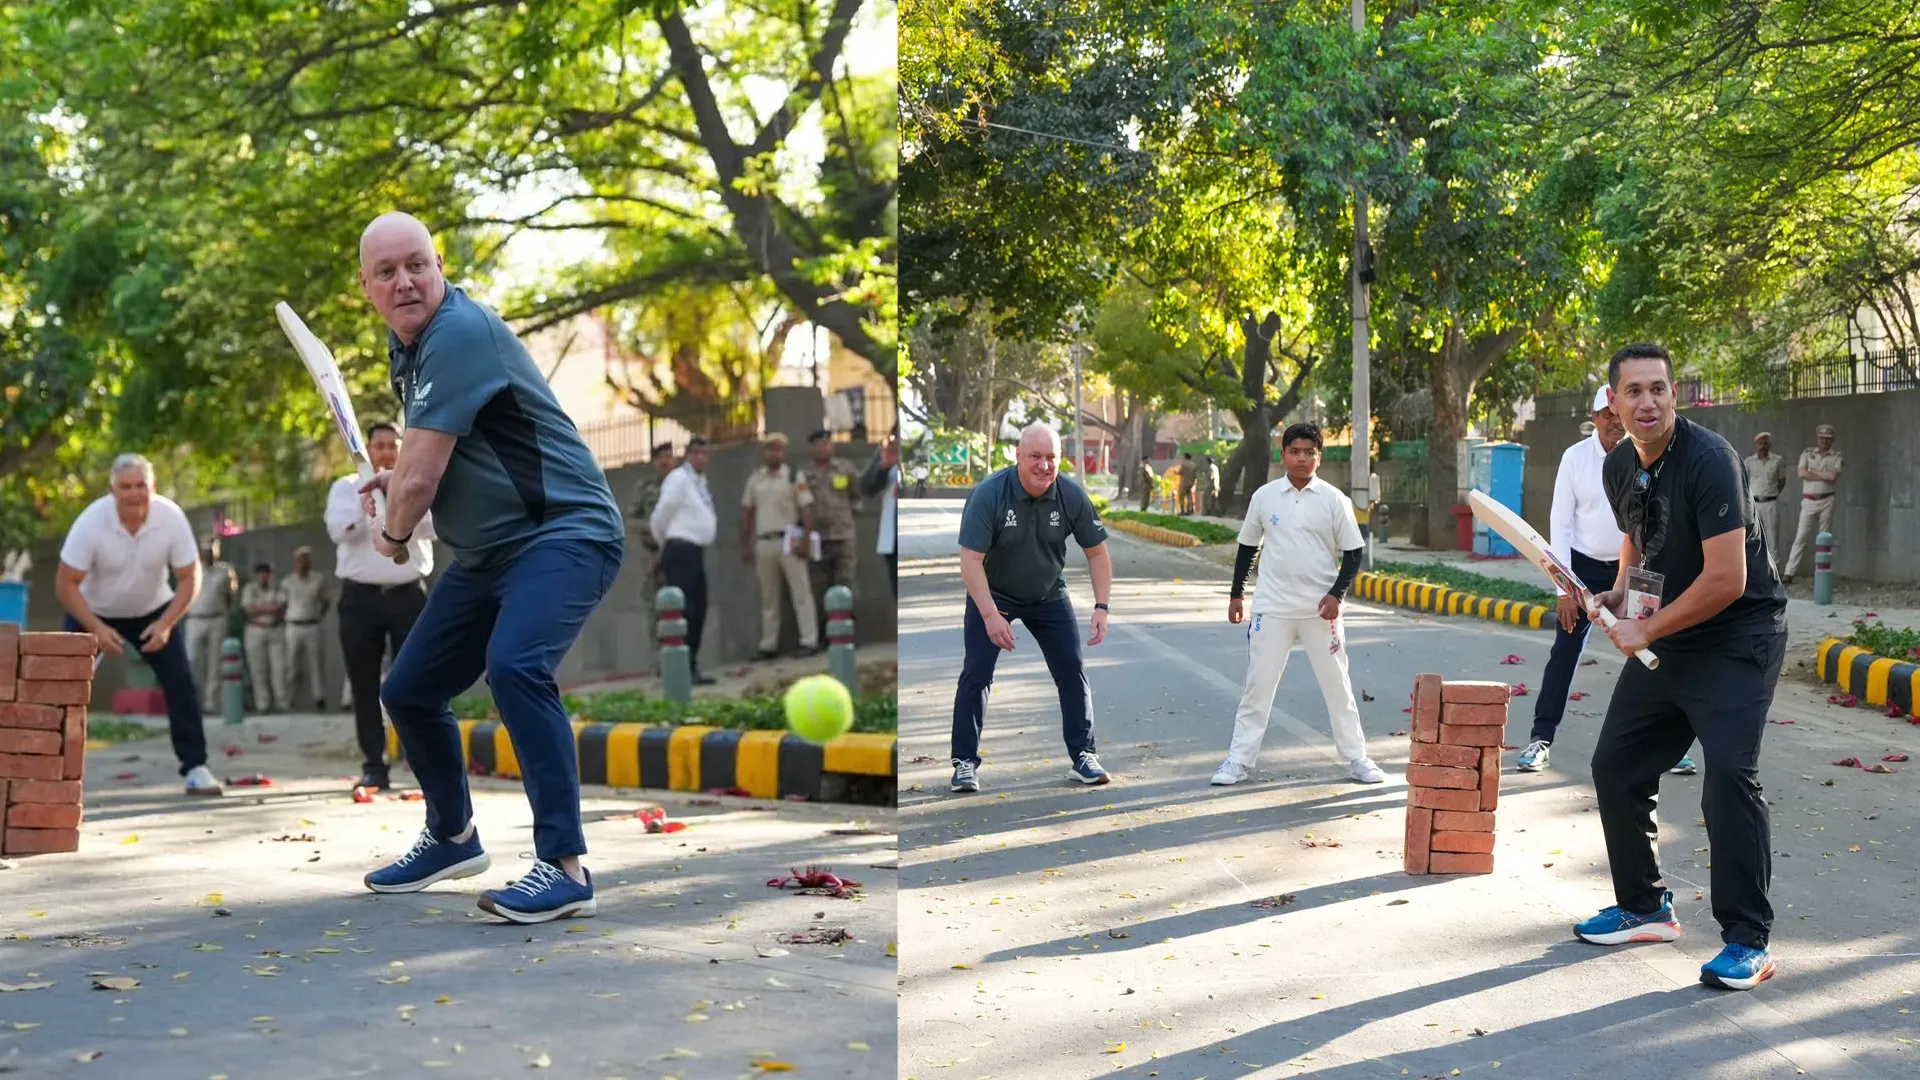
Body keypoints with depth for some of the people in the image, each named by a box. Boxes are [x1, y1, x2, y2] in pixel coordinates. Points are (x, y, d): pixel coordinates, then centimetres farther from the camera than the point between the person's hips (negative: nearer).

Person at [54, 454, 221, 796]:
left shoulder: (172, 517, -25)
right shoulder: (91, 522, -29)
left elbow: (189, 578, -14)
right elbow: (66, 584, -22)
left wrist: (165, 624, -26)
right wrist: (97, 629, -30)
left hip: (153, 612, 1)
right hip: (92, 613, -1)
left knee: (181, 683, -11)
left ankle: (196, 767, -5)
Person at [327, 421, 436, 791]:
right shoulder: (346, 487, 8)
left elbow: (433, 526, -8)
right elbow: (339, 530, -8)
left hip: (408, 594, 0)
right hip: (361, 597, 0)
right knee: (365, 686, 2)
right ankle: (374, 766, 7)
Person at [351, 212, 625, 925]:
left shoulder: (460, 331, -21)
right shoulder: (407, 343, 10)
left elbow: (420, 478, -22)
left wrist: (391, 531, -1)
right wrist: (397, 479, 9)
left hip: (564, 533, -10)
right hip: (487, 553, 10)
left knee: (513, 665, -34)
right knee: (407, 692, 14)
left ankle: (565, 868, -30)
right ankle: (452, 838, 37)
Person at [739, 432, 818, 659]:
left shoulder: (794, 476, 0)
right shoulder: (755, 479, 12)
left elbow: (807, 509, -6)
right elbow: (746, 512, 15)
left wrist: (805, 540, -15)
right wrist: (745, 545, 11)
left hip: (788, 540, -5)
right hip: (763, 542, 5)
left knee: (801, 591, -6)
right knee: (768, 596, 9)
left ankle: (809, 641, -6)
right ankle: (768, 645, 14)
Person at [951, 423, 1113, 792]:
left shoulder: (1071, 496, -17)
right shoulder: (989, 495, -26)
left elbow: (1097, 551, -5)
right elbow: (971, 560, -27)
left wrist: (1101, 607, -14)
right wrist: (990, 616, -34)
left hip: (1048, 595, 3)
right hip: (992, 595, -3)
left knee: (1072, 671, -2)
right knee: (976, 674, -9)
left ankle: (1083, 755, 10)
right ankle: (965, 762, 0)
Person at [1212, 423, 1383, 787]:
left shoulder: (1334, 500, -2)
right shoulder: (1264, 496, 2)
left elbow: (1353, 552, 1)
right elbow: (1247, 547, 12)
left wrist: (1336, 594, -10)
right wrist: (1236, 594, 11)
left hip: (1320, 608, -1)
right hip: (1272, 607, 1)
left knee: (1337, 684, 6)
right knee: (1257, 683, 2)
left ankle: (1356, 757, 15)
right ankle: (1239, 759, 8)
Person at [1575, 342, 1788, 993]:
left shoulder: (1709, 460, -23)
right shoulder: (1618, 468, 2)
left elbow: (1727, 580, -27)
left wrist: (1647, 631, -18)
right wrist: (1620, 592, 3)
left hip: (1737, 639, -8)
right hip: (1660, 639, 8)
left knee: (1728, 776, -20)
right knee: (1615, 767, 10)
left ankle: (1747, 942, -11)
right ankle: (1644, 909, 27)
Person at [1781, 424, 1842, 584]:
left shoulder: (1836, 456, 5)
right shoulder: (1807, 453, 8)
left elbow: (1833, 476, -13)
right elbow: (1802, 474, -8)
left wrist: (1813, 471, -6)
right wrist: (1824, 476, -9)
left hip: (1826, 501, 0)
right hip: (1808, 501, 0)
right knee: (1800, 537, -5)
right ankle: (1788, 573, -8)